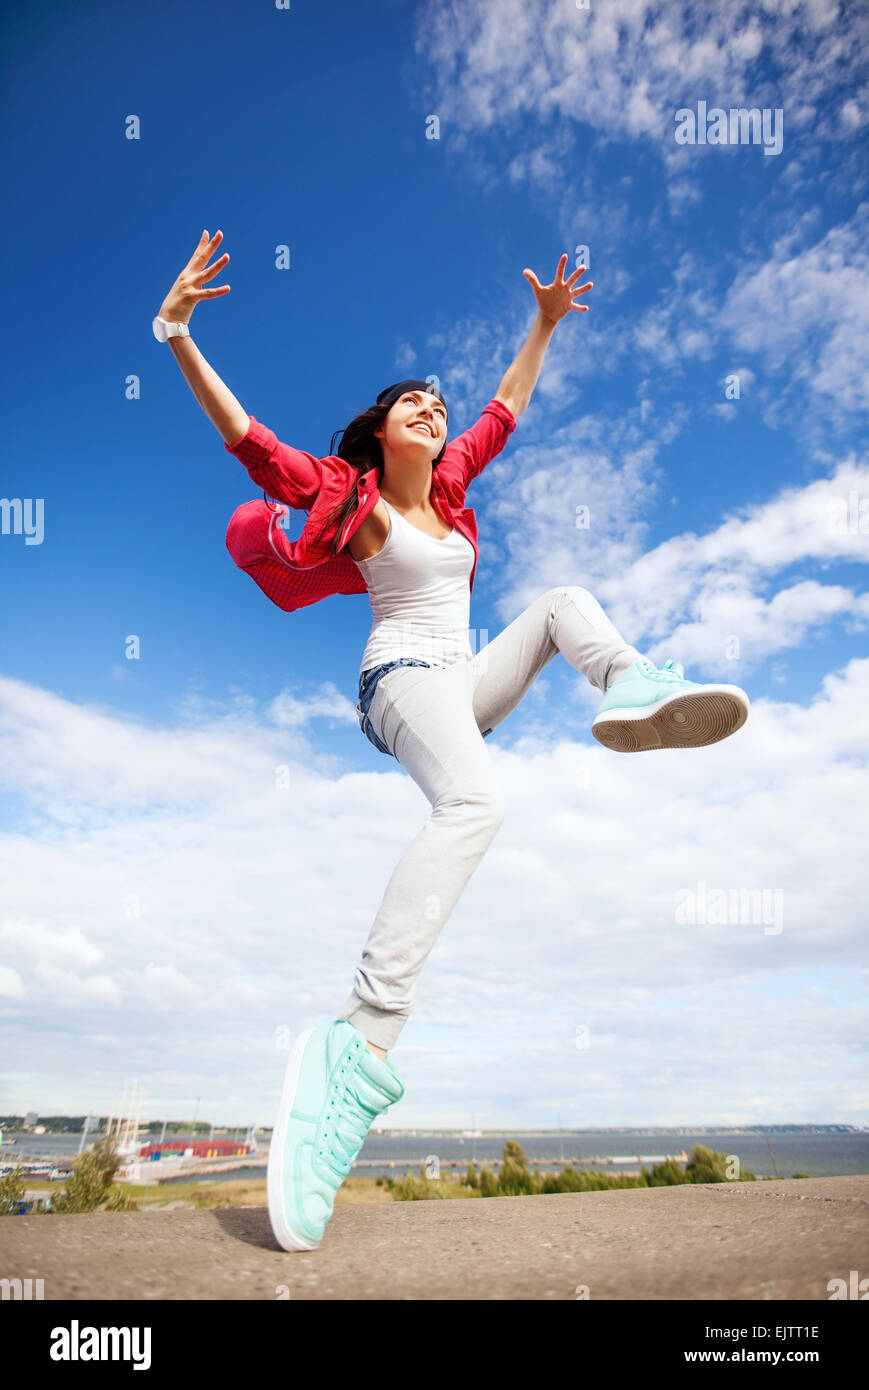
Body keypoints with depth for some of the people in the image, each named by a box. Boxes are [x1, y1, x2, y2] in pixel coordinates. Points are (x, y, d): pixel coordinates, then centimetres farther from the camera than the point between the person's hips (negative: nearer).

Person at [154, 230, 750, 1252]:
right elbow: (249, 444, -10)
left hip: (464, 685, 9)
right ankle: (360, 1043, -49)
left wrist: (545, 323, 30)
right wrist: (177, 336, -16)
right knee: (476, 800, -39)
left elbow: (506, 407, 28)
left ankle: (632, 688, -24)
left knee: (565, 600, 11)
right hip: (403, 679, -8)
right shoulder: (352, 498, 0)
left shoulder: (447, 485, 18)